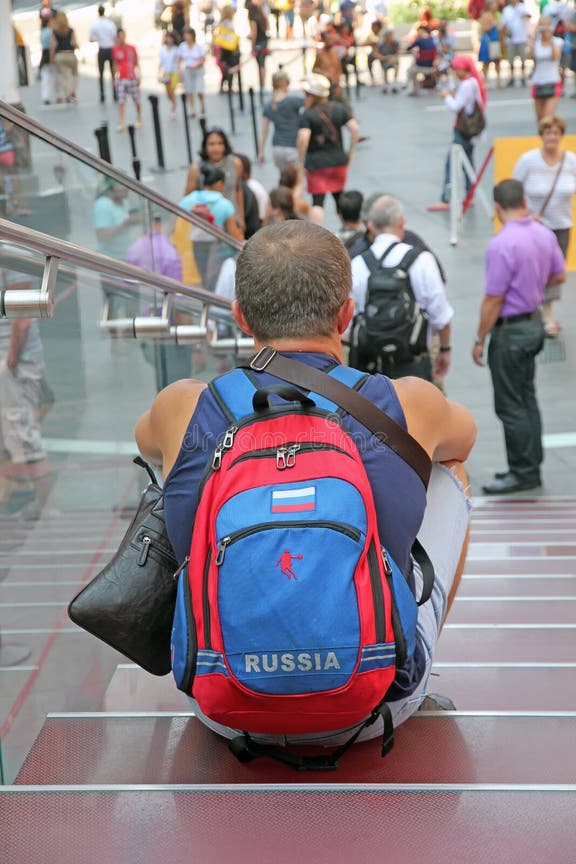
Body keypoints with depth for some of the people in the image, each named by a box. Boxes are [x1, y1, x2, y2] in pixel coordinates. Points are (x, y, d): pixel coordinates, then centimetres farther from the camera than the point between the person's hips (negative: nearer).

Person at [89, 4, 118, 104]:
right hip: (111, 49, 0)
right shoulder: (111, 23, -6)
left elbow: (91, 39, -4)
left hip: (102, 51, 0)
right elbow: (115, 38, -4)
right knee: (113, 73, 11)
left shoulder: (94, 24, -6)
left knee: (101, 74, 10)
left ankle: (102, 97, 4)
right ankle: (115, 95, 9)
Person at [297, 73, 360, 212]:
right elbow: (355, 129, -3)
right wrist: (350, 152, 6)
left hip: (316, 164, -5)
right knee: (339, 198, 21)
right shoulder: (339, 108, 3)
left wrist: (301, 160, -13)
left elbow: (303, 138, -25)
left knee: (317, 202, -3)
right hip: (339, 161, 5)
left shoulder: (307, 115, -11)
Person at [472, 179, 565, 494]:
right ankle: (531, 467, 26)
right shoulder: (545, 234, 0)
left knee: (510, 406, 2)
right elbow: (559, 276, 13)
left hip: (511, 330, -9)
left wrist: (479, 340, -11)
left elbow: (493, 300, -21)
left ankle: (523, 473, 9)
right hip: (534, 322, 9)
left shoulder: (502, 244, -25)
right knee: (527, 399, 18)